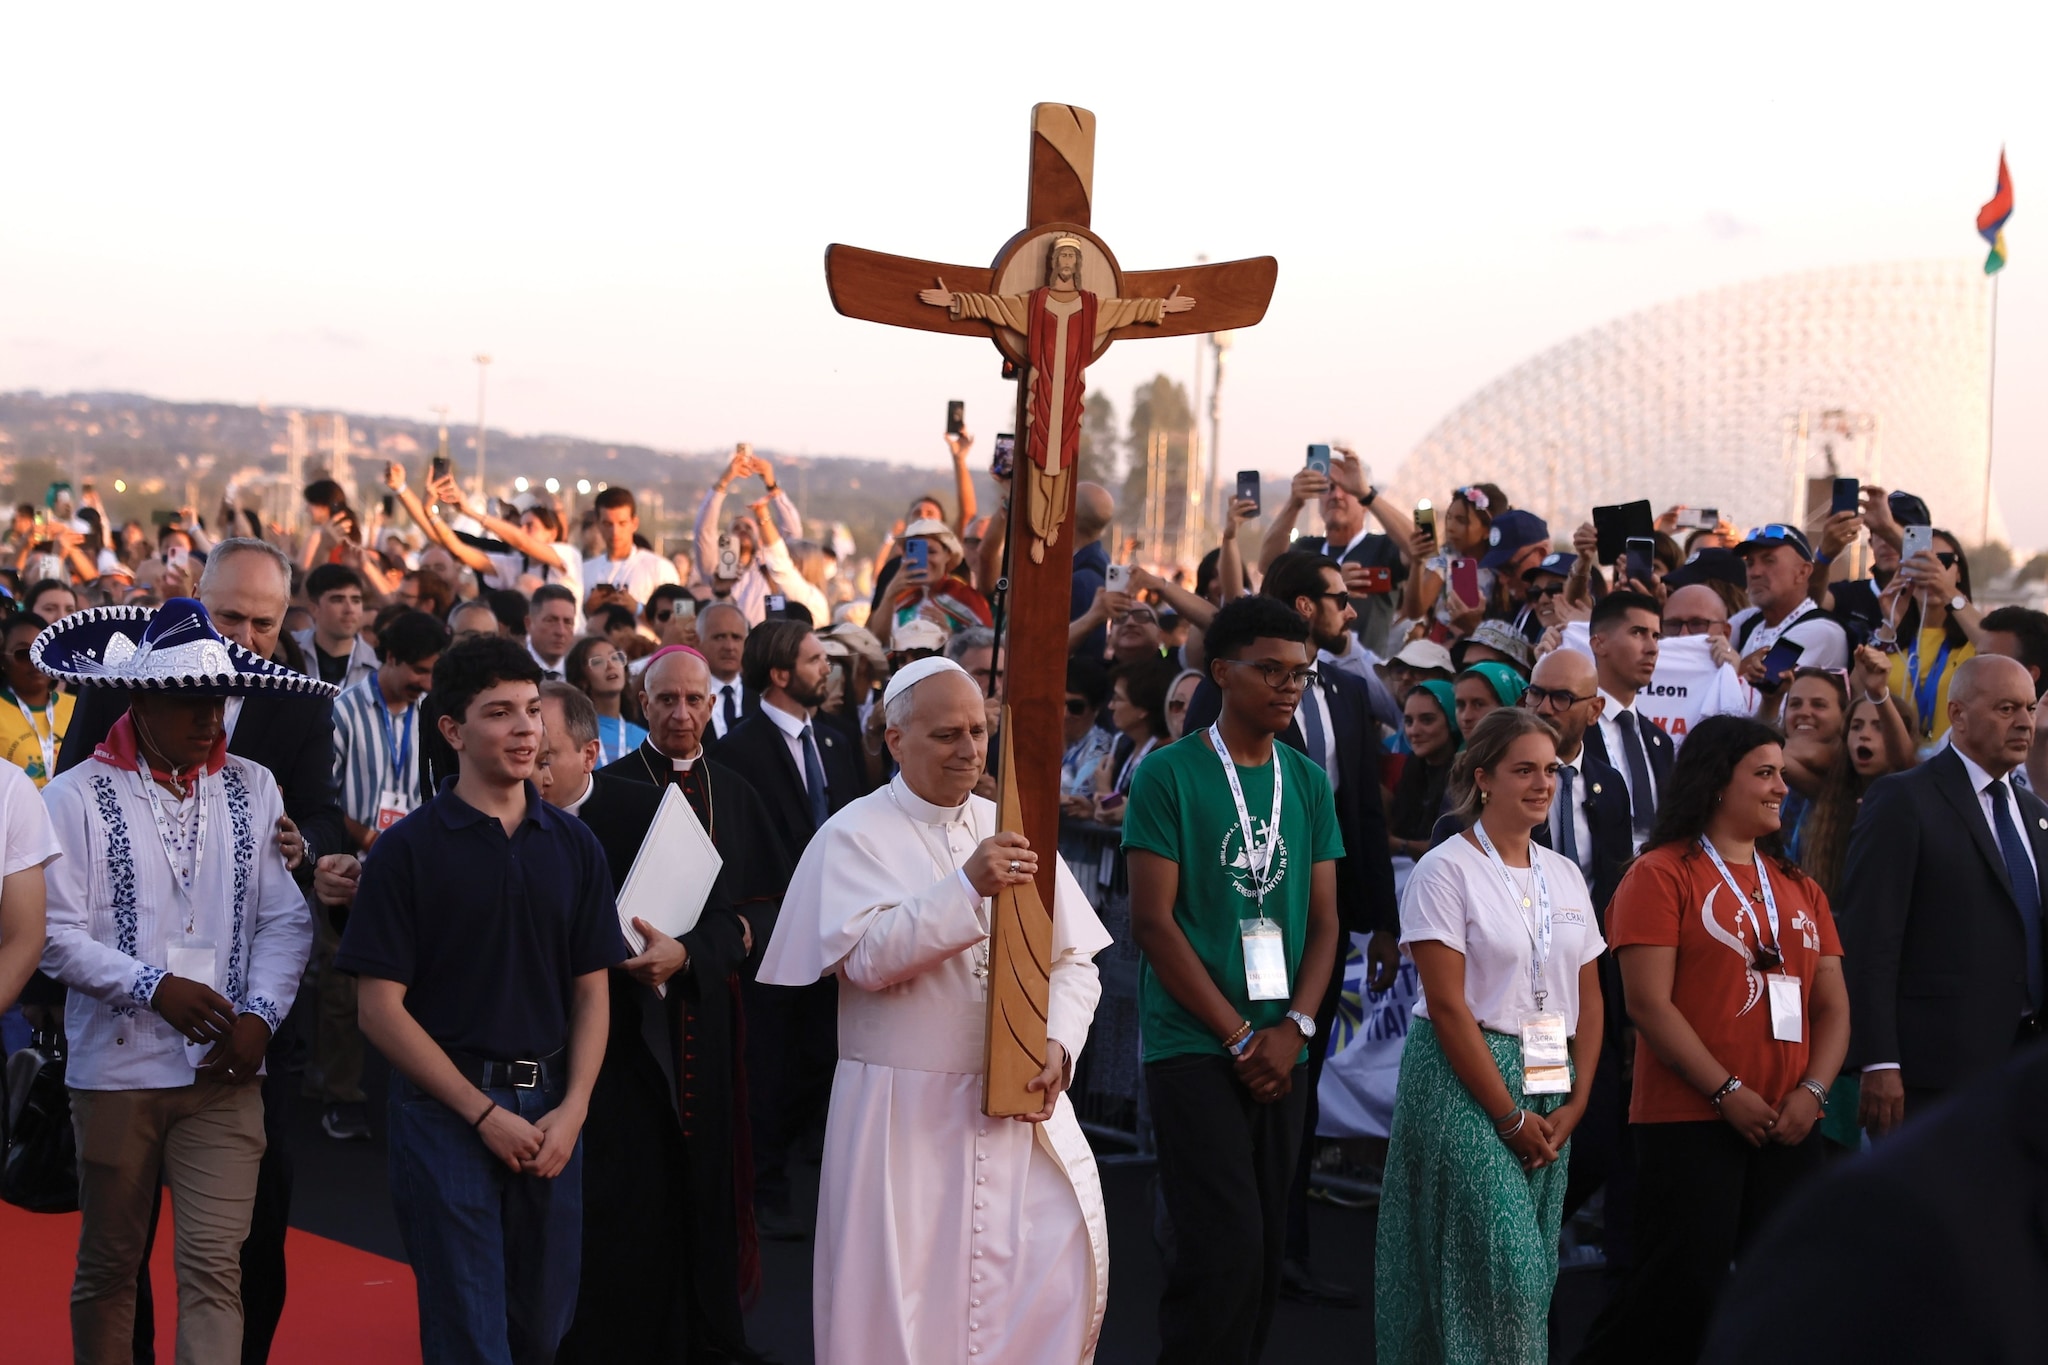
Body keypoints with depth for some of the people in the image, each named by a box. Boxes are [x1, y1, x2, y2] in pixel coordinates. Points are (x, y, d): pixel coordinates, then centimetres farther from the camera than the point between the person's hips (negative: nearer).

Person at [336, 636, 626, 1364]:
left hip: (550, 1113, 4)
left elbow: (592, 991, 9)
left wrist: (572, 1110, -5)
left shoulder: (573, 846, 7)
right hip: (447, 1109, -4)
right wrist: (485, 1113, -11)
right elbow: (380, 1007, -8)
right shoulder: (408, 850, -5)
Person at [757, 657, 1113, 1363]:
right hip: (904, 1114, -4)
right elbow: (868, 957, -18)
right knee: (902, 1289, 0)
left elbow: (1074, 959, 8)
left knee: (1068, 1253, -6)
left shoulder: (1009, 830, 10)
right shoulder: (855, 836, -3)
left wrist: (1058, 1043, -10)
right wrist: (969, 887, -27)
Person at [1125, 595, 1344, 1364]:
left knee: (1265, 1248, 9)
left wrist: (1294, 1028, -6)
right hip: (1194, 1044, -5)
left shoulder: (1308, 781, 10)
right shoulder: (1169, 774, -5)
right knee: (1225, 1248, -11)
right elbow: (1153, 921, -9)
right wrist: (1240, 1037, -11)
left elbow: (1323, 918, 10)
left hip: (1281, 1050, 5)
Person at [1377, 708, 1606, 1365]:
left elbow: (1589, 1002, 13)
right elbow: (1448, 1006, -12)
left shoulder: (1565, 875, 12)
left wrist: (1574, 1105, 1)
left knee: (1533, 1278, 6)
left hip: (1550, 1091, 6)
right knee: (1505, 1273, -11)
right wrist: (1510, 1117, -13)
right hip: (1467, 1085, -6)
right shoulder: (1446, 869, -7)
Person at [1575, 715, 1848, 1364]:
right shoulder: (1661, 874, -3)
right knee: (1684, 1291, -7)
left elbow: (1832, 1005, 12)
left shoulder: (1799, 887, 16)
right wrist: (1729, 1093, -15)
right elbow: (1649, 1002, -11)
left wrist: (1812, 1091, -5)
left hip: (1788, 1131, 6)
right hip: (1690, 1124, -6)